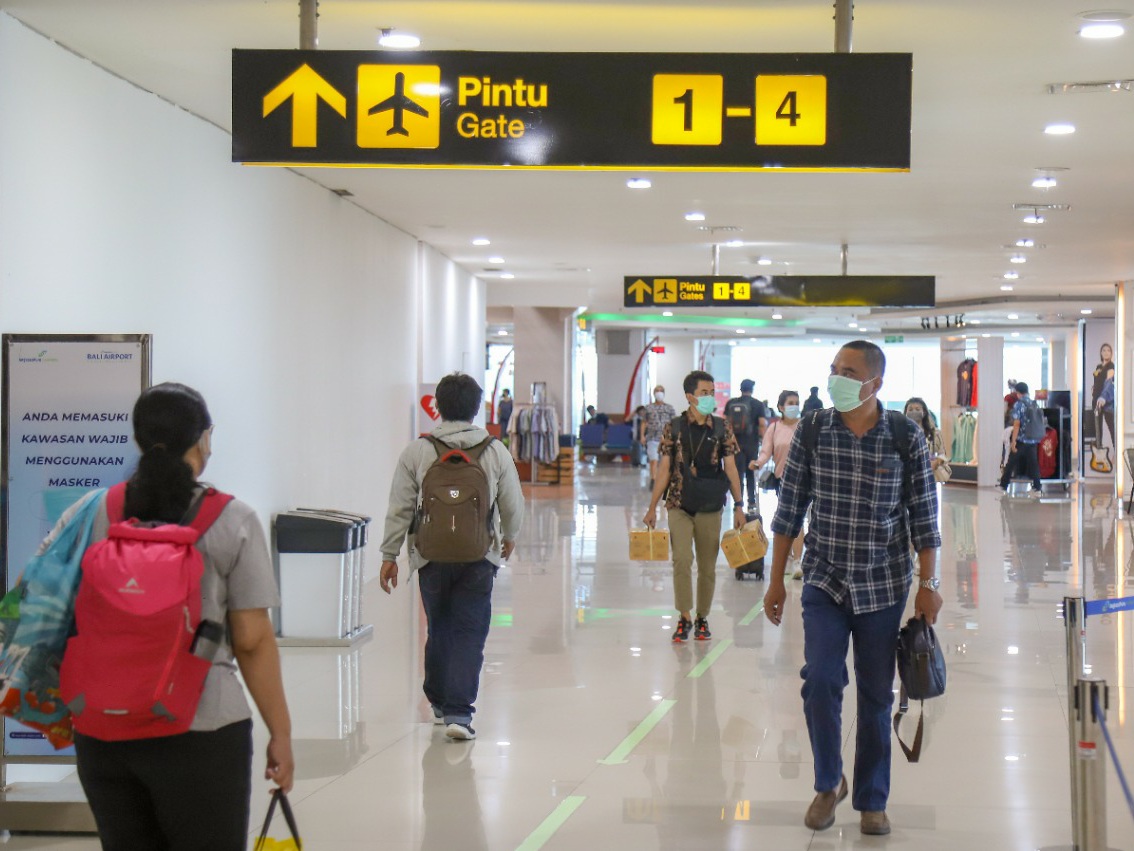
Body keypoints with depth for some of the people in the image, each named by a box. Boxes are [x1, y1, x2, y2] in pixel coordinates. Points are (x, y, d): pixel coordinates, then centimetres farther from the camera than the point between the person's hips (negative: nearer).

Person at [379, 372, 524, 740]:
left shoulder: (417, 451, -3)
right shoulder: (495, 451, -1)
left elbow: (400, 509, -3)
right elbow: (513, 506, 4)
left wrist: (389, 555, 5)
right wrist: (508, 538, 24)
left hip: (432, 558, 1)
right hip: (479, 557, -1)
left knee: (439, 629, 17)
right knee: (469, 633, 0)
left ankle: (439, 702, 31)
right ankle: (458, 711, -10)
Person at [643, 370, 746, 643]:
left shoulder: (722, 428, 2)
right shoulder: (674, 428, 0)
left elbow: (730, 468, 4)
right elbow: (664, 470, 3)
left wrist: (738, 505, -1)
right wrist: (652, 508, 1)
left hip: (710, 507, 1)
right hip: (679, 506, -1)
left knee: (707, 567, 7)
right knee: (682, 560, -14)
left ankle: (702, 617, 22)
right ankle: (684, 617, -4)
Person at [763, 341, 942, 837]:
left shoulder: (906, 439, -7)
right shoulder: (812, 433, -3)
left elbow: (923, 516, -1)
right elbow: (789, 509, 3)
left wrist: (927, 584, -4)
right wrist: (776, 581, 4)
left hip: (883, 586, 0)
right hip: (824, 582, 1)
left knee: (876, 695, 7)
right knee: (820, 680, -11)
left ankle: (871, 800, 21)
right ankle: (828, 784, 12)